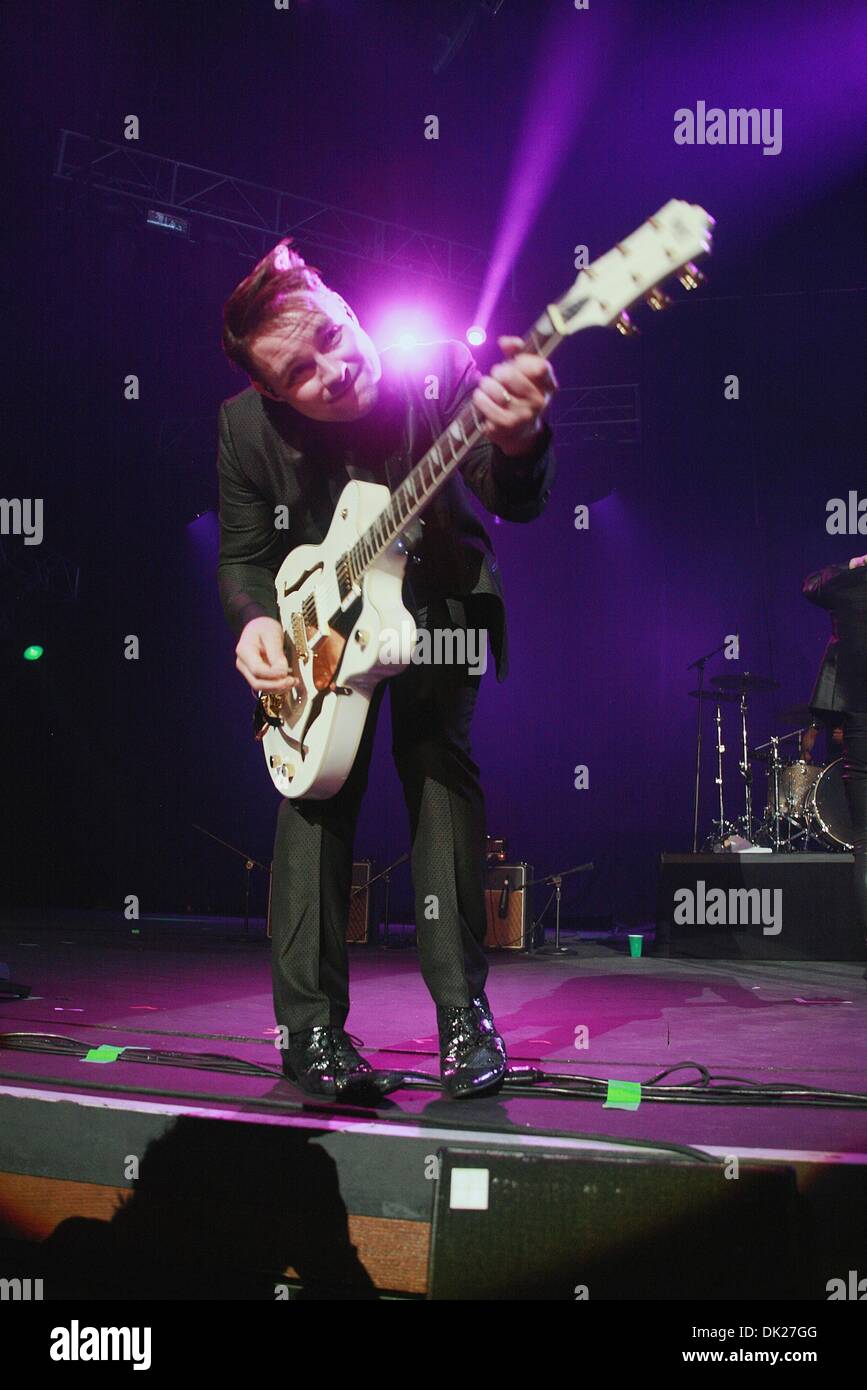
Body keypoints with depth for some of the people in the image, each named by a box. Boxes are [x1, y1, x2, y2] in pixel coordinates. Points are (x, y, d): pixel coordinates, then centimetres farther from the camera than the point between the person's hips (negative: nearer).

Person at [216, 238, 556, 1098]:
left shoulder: (439, 374, -24)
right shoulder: (247, 425, -15)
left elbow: (517, 502, -37)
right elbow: (243, 555, -2)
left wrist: (515, 442, -62)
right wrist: (256, 623, -25)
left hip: (439, 607, -2)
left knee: (438, 761, -18)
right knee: (315, 789, -10)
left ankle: (464, 1015, -9)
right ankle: (312, 1028, -1)